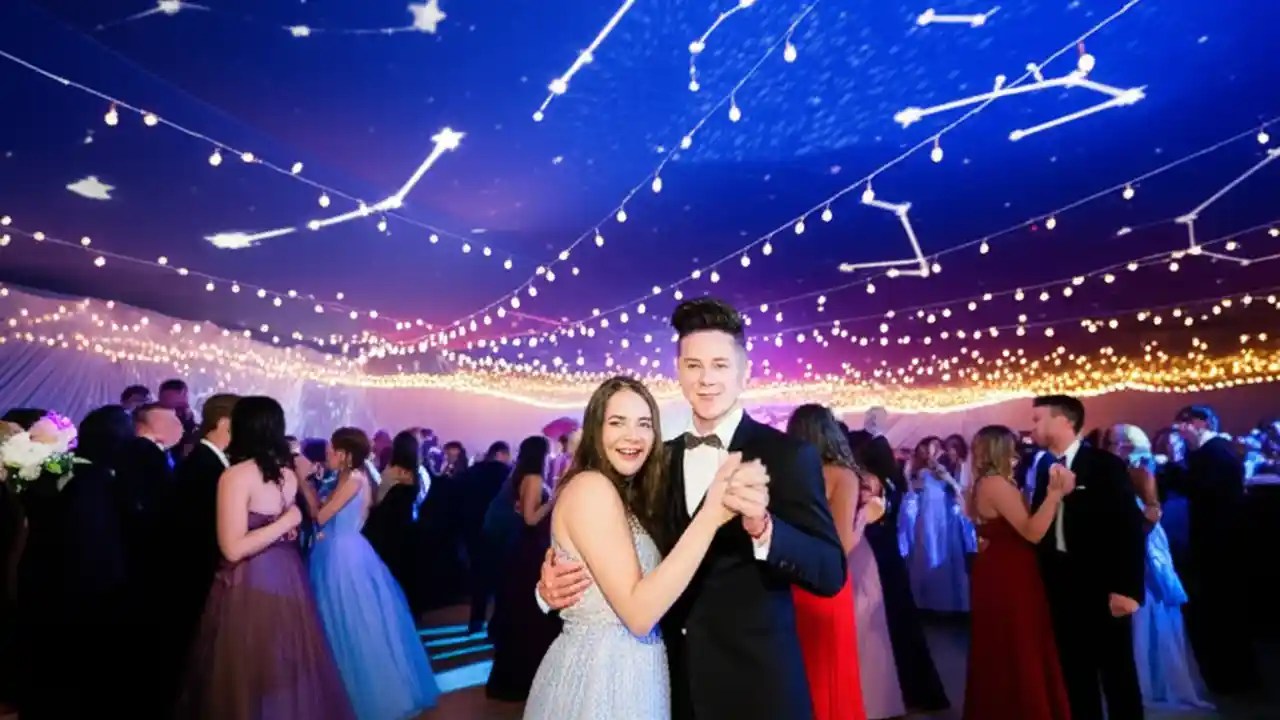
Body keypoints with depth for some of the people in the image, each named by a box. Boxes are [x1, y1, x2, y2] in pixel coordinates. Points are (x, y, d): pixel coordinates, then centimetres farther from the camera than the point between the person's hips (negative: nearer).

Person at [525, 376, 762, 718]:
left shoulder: (628, 495, 10)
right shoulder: (590, 487, -19)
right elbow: (638, 612, -26)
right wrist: (711, 514, -30)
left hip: (620, 671, 9)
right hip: (599, 676, -9)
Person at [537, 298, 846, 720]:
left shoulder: (788, 455, -11)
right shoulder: (662, 460, 3)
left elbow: (831, 572, -16)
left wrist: (763, 529, -34)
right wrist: (553, 588, -9)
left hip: (755, 686, -4)